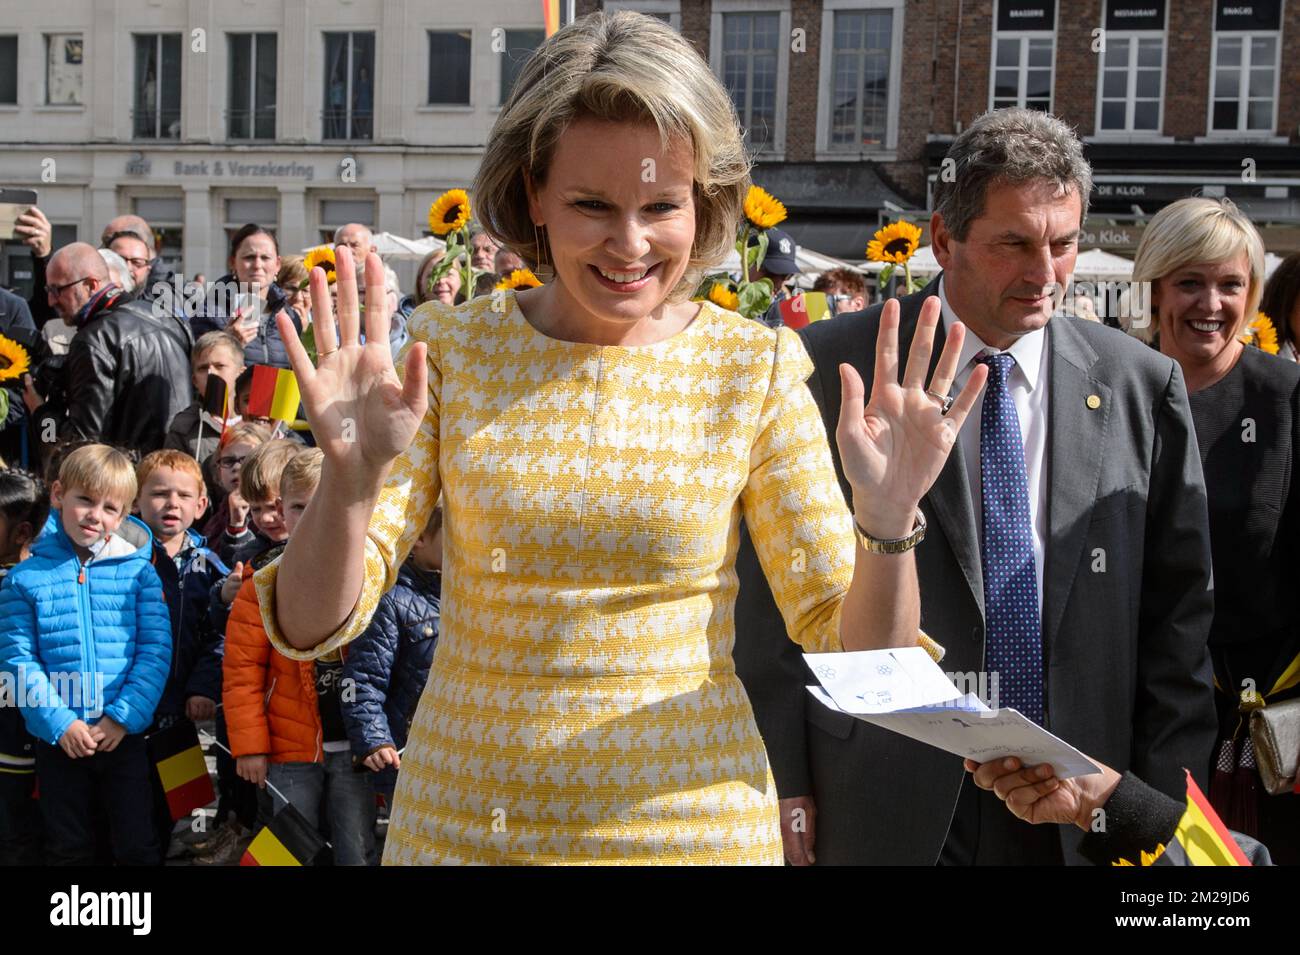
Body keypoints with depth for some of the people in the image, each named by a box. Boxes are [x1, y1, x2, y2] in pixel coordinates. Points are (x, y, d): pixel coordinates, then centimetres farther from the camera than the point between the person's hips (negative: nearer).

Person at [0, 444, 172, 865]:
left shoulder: (138, 573, -1)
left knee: (137, 845, 6)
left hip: (124, 735, 0)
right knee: (68, 849, 14)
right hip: (58, 739, 1)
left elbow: (155, 649, -5)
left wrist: (124, 716, -14)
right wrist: (59, 723, -14)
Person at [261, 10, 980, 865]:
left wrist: (888, 518, -23)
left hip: (689, 819, 0)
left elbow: (859, 659, -5)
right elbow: (311, 629, -8)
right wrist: (353, 480, -25)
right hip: (459, 821, 1)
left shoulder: (755, 368, -7)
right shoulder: (448, 351, -6)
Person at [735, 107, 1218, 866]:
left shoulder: (1143, 387, 2)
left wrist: (1162, 808, 1)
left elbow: (1177, 618, 4)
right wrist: (787, 788, -4)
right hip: (878, 803, -2)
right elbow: (774, 601, -3)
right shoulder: (832, 368, -5)